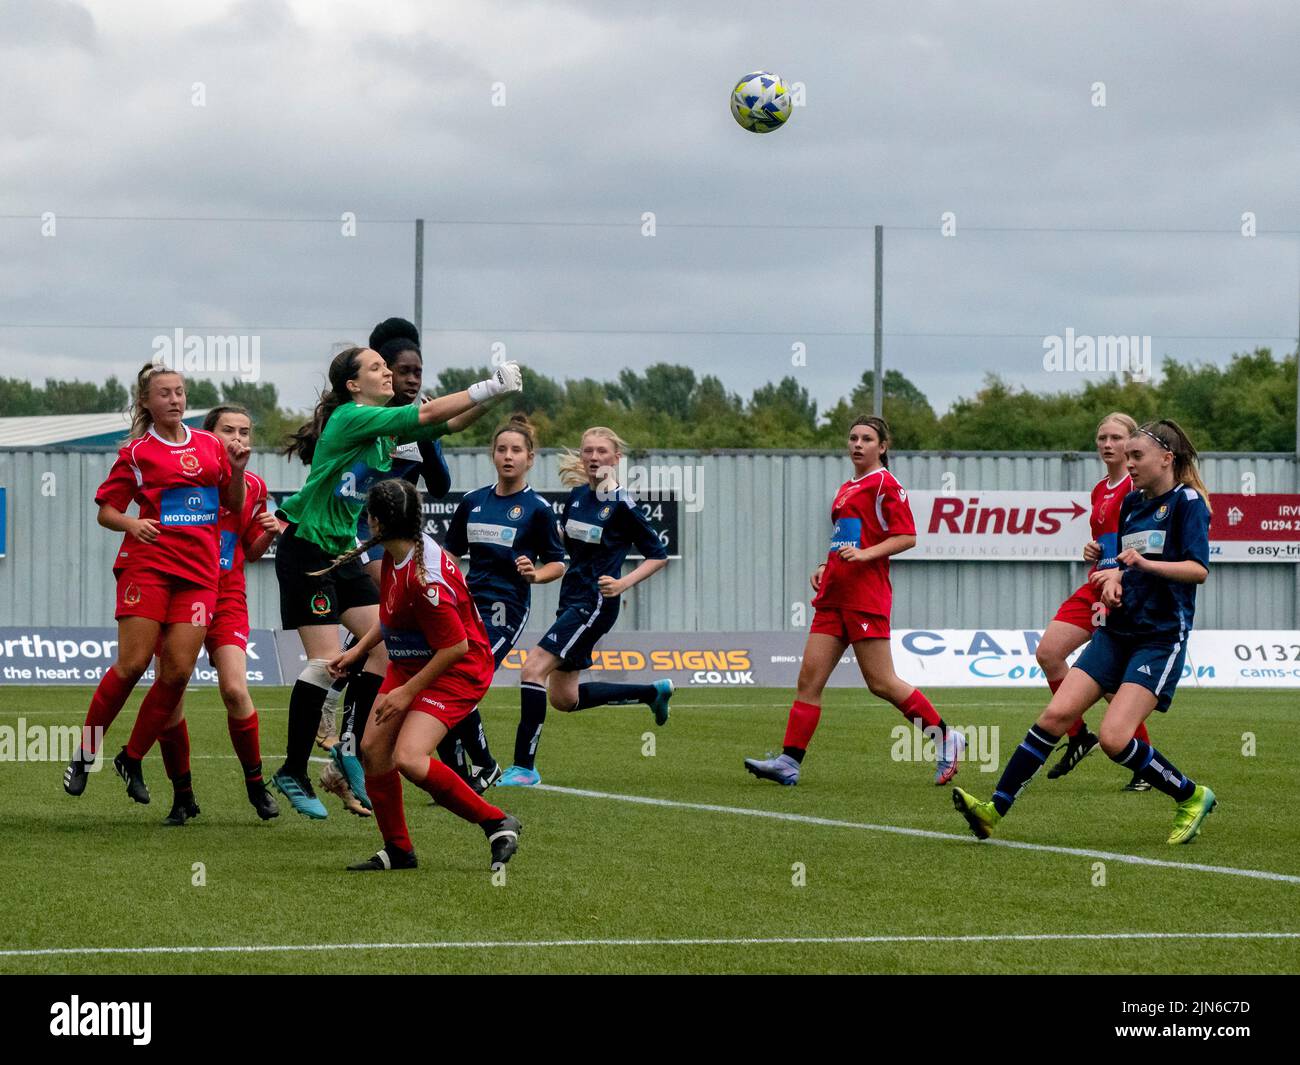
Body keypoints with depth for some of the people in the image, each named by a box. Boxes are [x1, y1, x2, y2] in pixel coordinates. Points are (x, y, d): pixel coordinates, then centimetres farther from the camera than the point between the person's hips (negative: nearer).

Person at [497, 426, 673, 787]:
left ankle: (524, 766, -18)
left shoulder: (622, 505, -10)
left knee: (533, 669, -20)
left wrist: (624, 583, -18)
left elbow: (658, 555, -4)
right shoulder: (577, 495, 9)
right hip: (572, 598, 9)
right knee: (565, 698, 13)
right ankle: (653, 692, 30)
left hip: (596, 604, -9)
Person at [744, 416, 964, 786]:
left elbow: (907, 537, -12)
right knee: (809, 678, -1)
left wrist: (864, 554, -22)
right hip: (834, 595, 9)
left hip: (866, 596, -9)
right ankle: (789, 762, -5)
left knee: (881, 683, -6)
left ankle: (945, 738, 8)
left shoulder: (884, 484, -5)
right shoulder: (847, 489, 21)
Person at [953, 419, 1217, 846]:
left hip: (1161, 637, -7)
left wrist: (1145, 564, -32)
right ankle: (995, 809, -9)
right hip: (1118, 630, 7)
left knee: (1114, 738, -18)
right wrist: (1115, 575, 5)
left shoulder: (1187, 502, -7)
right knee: (1056, 715, -8)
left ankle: (1192, 798, 4)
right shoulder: (1132, 503, 15)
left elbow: (1198, 569, -18)